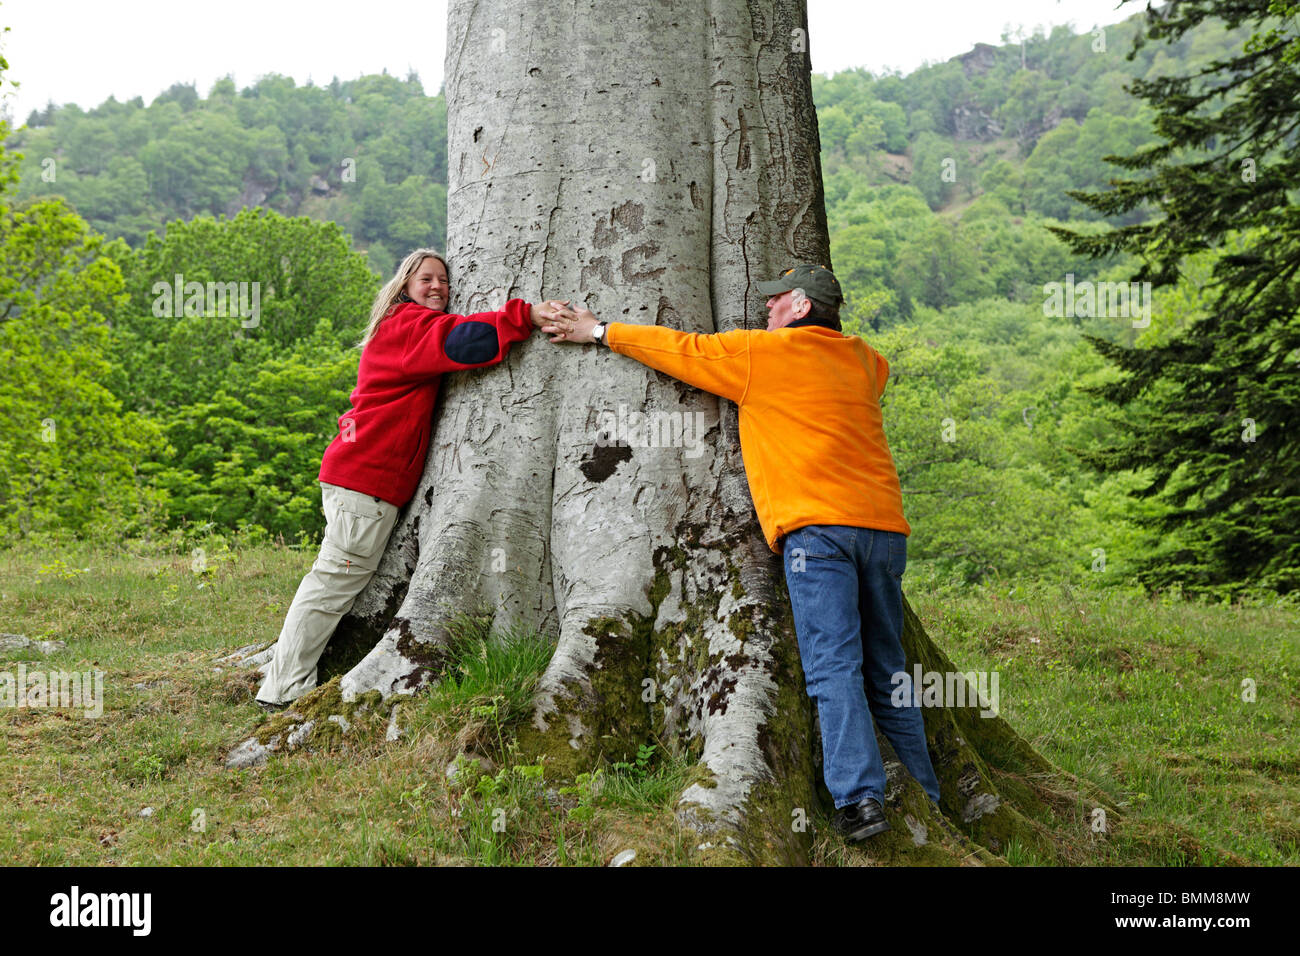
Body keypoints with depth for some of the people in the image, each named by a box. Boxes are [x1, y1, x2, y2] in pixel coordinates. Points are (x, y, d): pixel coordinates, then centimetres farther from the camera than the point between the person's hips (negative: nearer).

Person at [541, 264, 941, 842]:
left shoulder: (761, 352, 4)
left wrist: (600, 332, 24)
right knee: (887, 673, 12)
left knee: (833, 667, -9)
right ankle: (928, 801, 15)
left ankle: (858, 799, -18)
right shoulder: (863, 361, 21)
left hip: (818, 524, -6)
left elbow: (680, 350, 12)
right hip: (884, 522, 6)